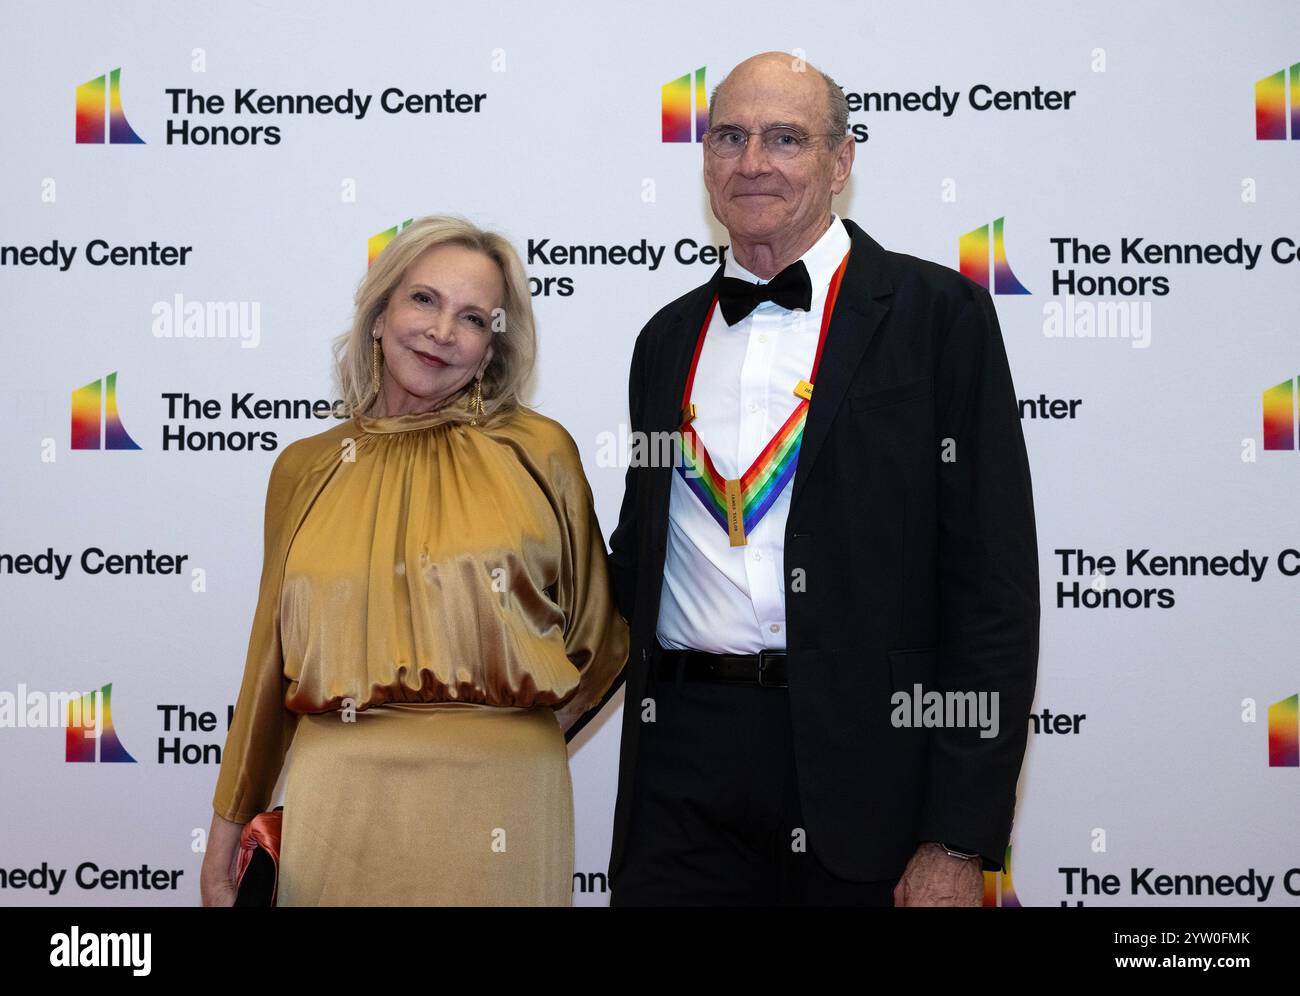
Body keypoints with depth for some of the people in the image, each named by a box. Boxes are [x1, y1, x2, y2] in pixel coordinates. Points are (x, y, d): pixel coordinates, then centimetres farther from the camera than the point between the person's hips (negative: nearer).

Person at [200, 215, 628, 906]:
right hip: (340, 804, 2)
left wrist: (525, 733, 1)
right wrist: (224, 839, 14)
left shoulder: (538, 452, 0)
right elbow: (270, 666, 12)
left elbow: (599, 639, 10)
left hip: (501, 802, -1)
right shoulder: (305, 469, 7)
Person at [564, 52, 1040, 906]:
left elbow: (993, 580, -7)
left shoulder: (936, 312, -3)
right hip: (683, 770, 4)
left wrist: (960, 840, -12)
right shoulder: (669, 337, 13)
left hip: (865, 768, -3)